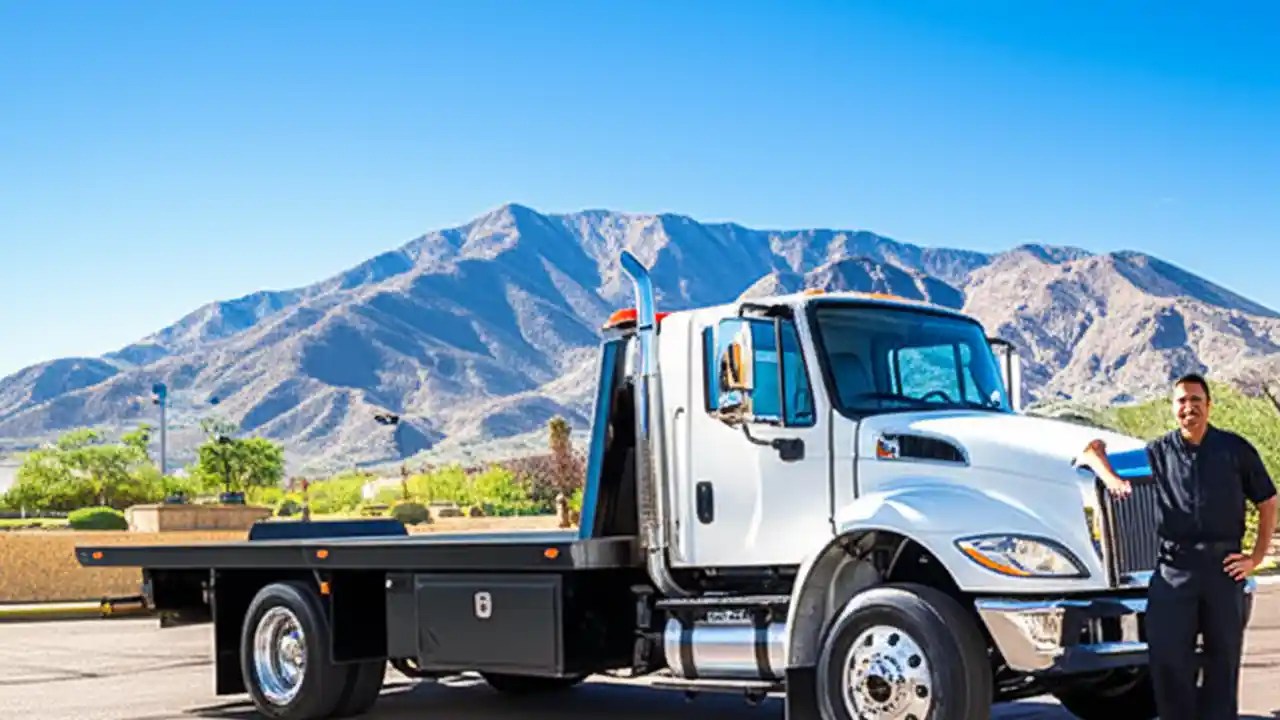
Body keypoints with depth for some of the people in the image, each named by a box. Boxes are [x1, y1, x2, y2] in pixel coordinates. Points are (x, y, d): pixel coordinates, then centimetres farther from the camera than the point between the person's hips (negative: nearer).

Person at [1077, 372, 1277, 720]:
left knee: (1223, 657, 7)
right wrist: (1112, 478, -4)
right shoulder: (1159, 451, 8)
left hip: (1223, 565, 0)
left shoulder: (1235, 449, 6)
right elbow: (1092, 449, 16)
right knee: (1167, 655, -7)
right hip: (1173, 566, 0)